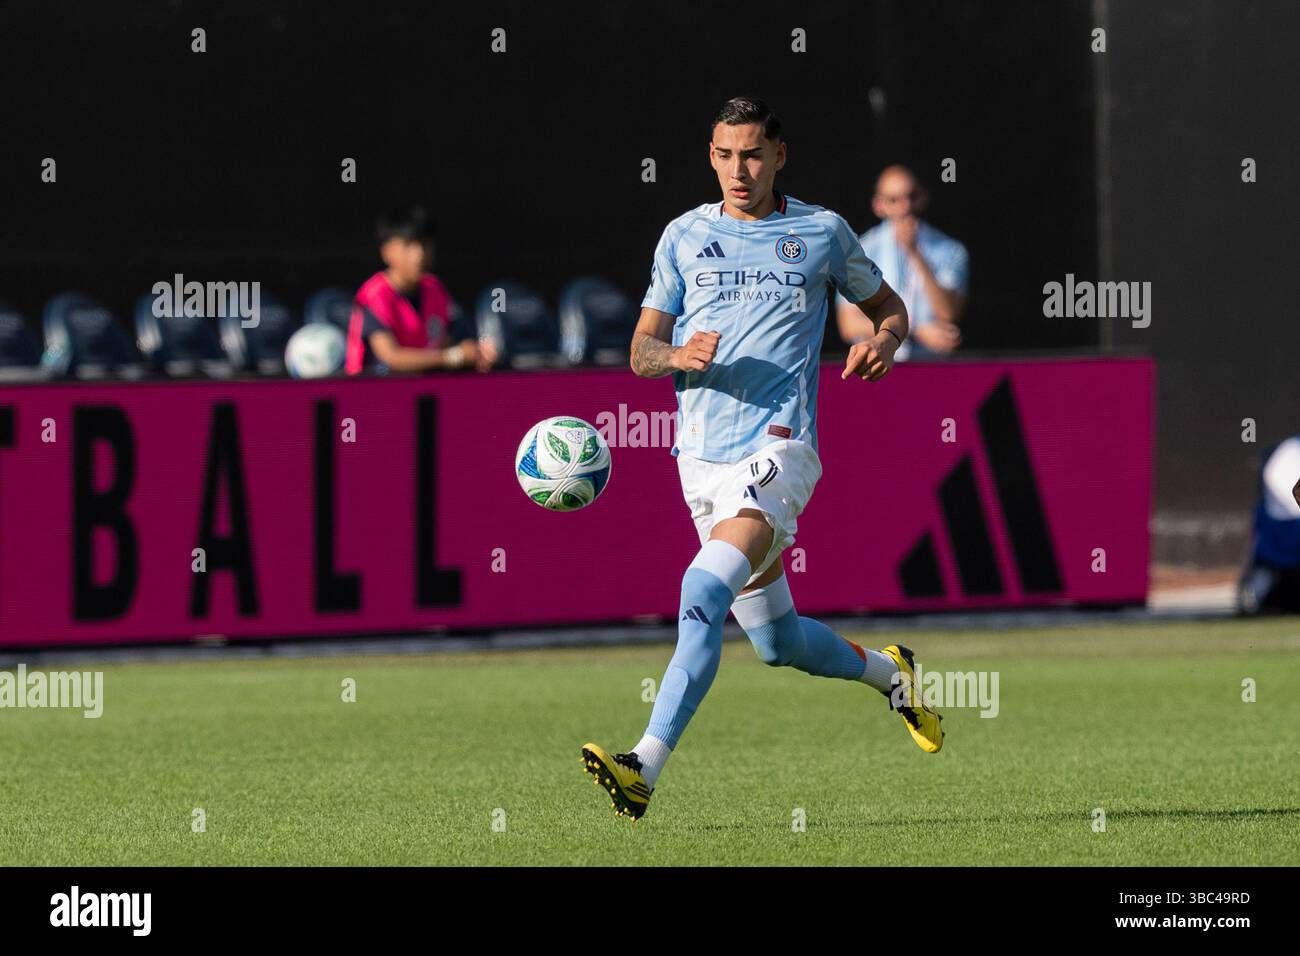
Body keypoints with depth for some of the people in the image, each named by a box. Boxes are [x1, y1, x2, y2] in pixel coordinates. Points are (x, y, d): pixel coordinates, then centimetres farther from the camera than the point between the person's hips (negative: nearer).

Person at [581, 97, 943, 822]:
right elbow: (642, 350, 11)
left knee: (704, 595, -26)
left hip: (776, 447, -5)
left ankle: (644, 770, -33)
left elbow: (888, 307, 20)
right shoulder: (685, 236, 12)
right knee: (779, 643, 12)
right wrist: (678, 355, -13)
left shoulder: (821, 232, 6)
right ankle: (888, 672, 43)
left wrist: (884, 343, -3)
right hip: (702, 456, 5)